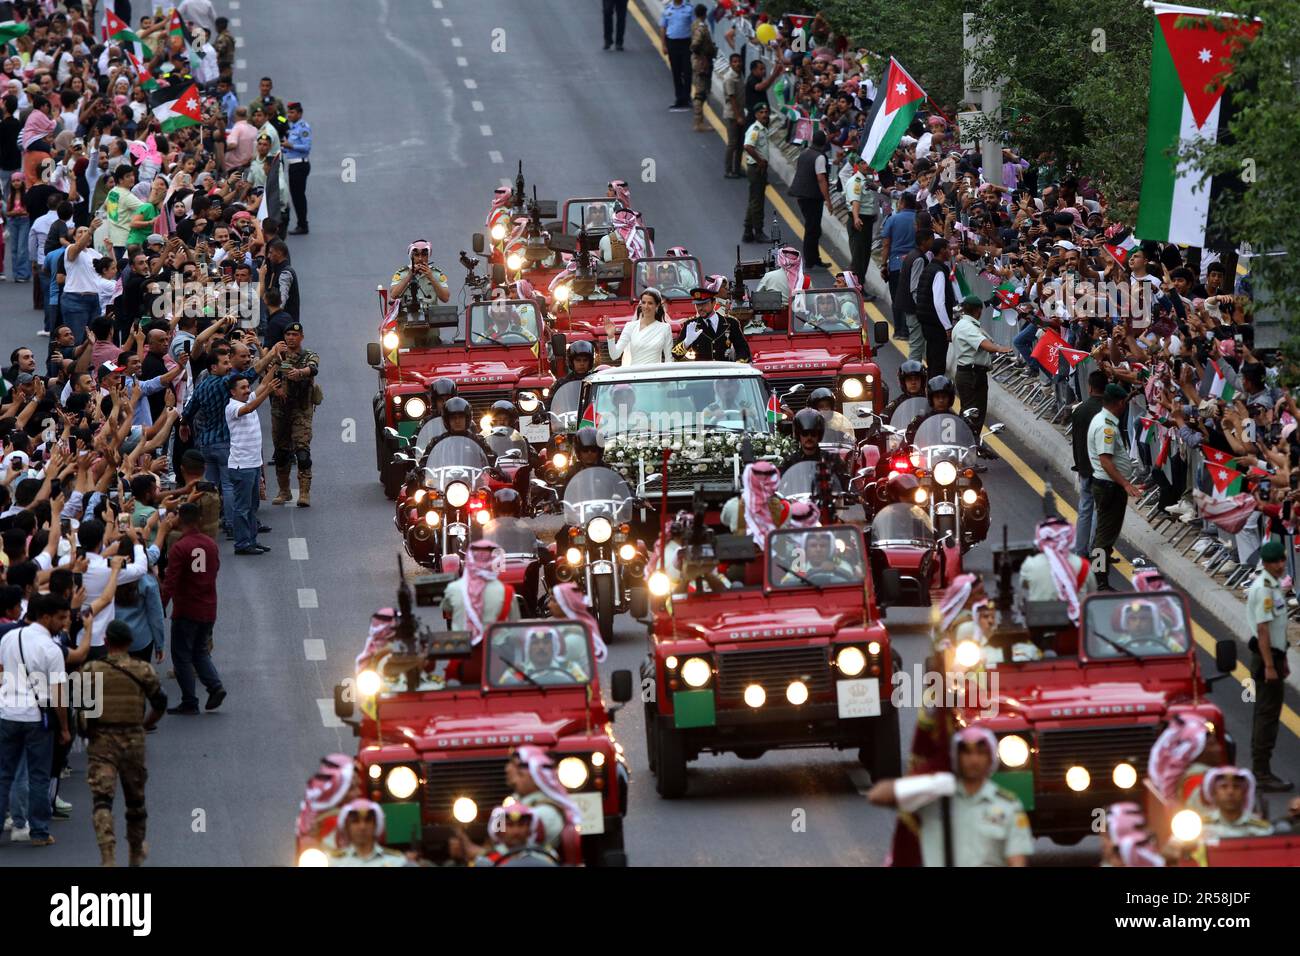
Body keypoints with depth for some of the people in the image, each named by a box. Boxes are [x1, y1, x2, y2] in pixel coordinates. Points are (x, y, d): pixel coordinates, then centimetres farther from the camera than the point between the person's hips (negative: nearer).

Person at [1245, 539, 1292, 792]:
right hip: (1266, 657, -11)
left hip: (1272, 655, 11)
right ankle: (1263, 773, -12)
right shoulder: (1263, 589, -18)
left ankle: (1259, 770, 22)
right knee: (1268, 714, -11)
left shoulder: (1272, 586, 15)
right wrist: (1270, 666, -24)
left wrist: (1282, 661, 26)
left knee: (1264, 712, 15)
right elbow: (1263, 629, -22)